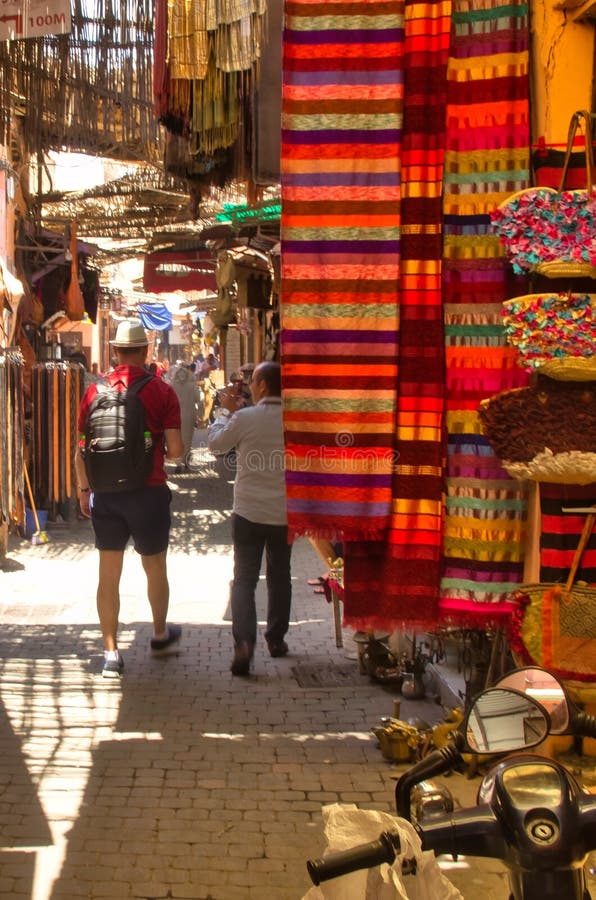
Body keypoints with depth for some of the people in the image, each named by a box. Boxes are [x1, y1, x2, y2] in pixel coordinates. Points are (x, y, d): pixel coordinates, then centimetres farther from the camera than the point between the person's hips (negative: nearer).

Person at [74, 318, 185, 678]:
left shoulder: (95, 392, -1)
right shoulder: (162, 391, -8)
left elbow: (81, 451, 2)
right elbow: (176, 450, -11)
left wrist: (84, 489, 15)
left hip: (105, 494, 2)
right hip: (148, 492, -2)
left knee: (109, 573, 7)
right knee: (155, 567, 16)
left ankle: (111, 652, 6)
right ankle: (161, 635, 35)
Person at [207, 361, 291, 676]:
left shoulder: (244, 418, -13)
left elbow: (215, 443, 4)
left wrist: (226, 410, 16)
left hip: (249, 513, -2)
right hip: (285, 513, 3)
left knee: (244, 579, 2)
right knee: (279, 576, 19)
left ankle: (244, 642, -14)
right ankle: (276, 638, 28)